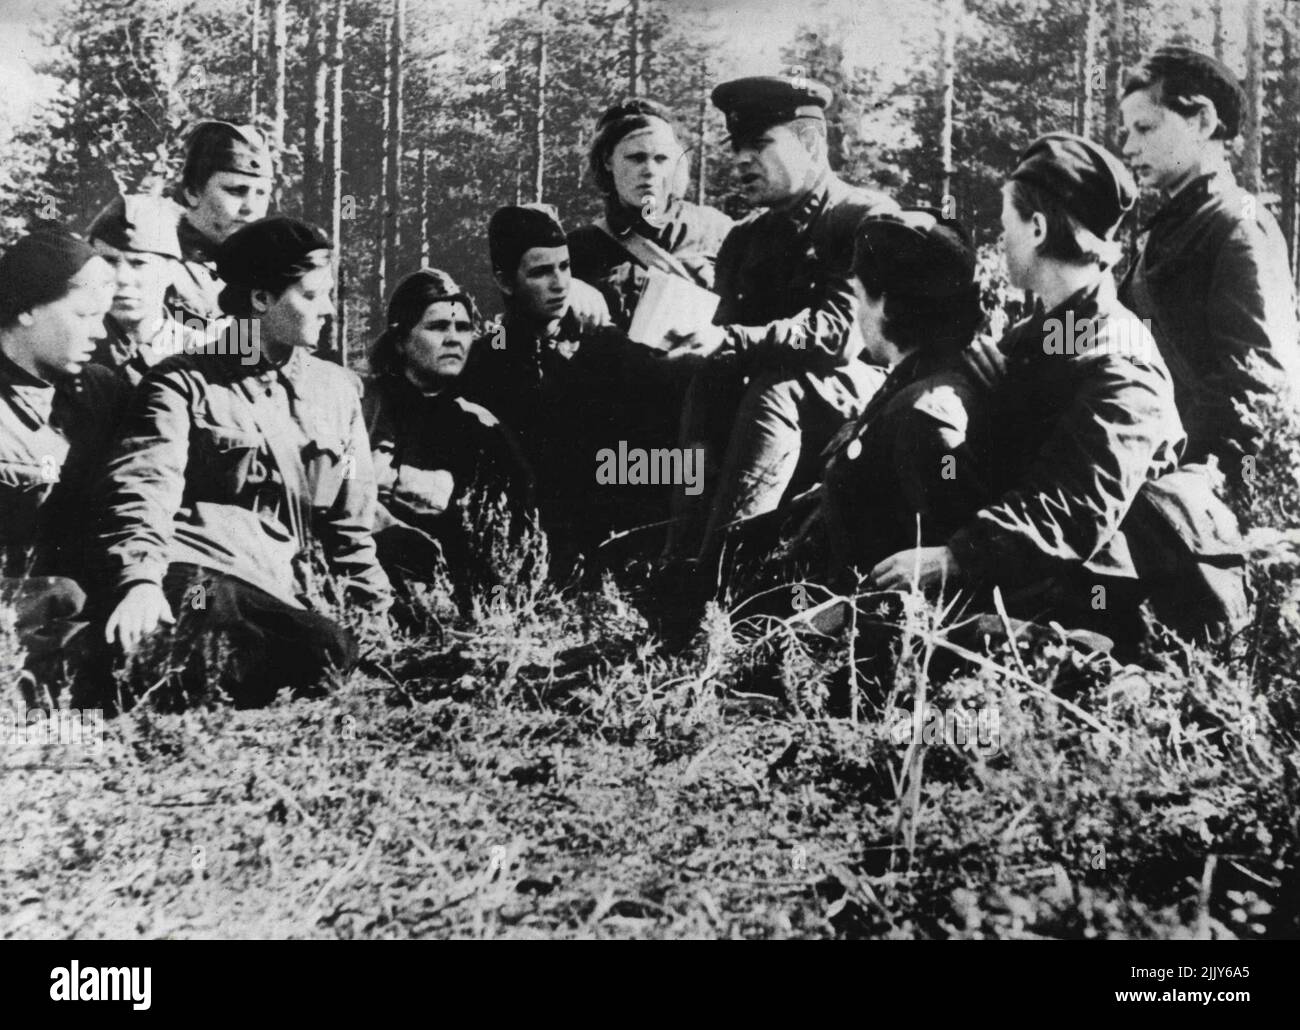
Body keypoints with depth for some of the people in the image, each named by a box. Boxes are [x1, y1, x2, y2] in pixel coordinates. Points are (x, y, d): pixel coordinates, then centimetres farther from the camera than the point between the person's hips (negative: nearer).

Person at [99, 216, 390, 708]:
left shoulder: (336, 390, 21)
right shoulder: (183, 382, 7)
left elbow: (350, 520, 28)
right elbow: (144, 489, -8)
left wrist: (379, 609, 19)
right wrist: (140, 580, -26)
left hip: (278, 592, 6)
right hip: (196, 573, -6)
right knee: (331, 652, -37)